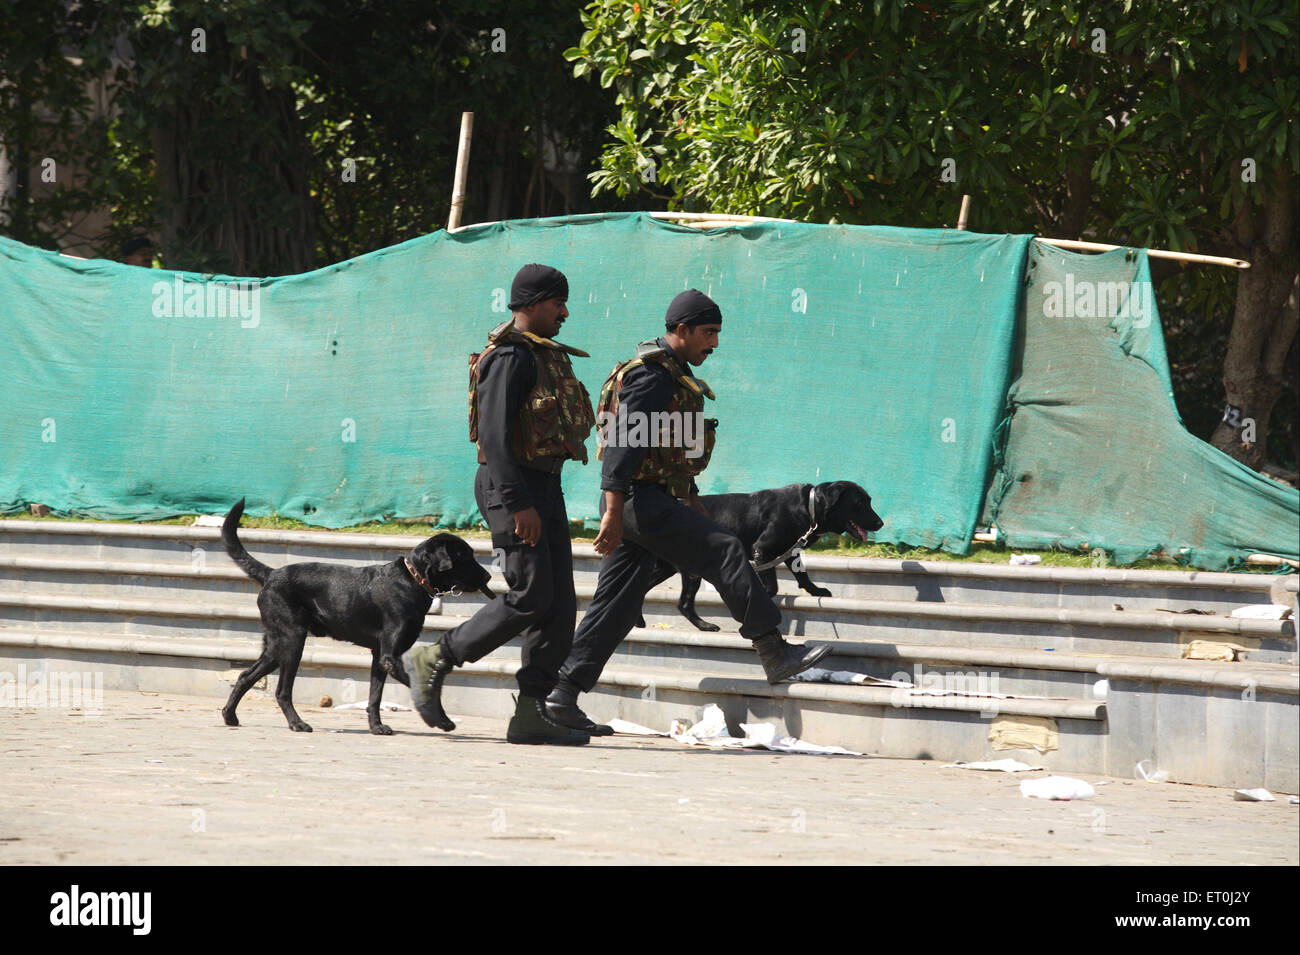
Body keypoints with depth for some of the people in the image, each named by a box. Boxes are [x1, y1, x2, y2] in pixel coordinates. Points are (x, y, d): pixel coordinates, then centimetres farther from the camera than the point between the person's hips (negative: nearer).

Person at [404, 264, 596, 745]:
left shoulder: (545, 356, 18)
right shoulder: (510, 357, -13)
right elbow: (494, 435, -20)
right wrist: (518, 504, -26)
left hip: (544, 486, 10)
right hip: (512, 487, -10)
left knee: (559, 602, 2)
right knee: (530, 597, -13)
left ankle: (533, 711, 1)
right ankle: (433, 661, -1)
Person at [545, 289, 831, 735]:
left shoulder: (672, 375, 21)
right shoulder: (652, 375, -12)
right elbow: (623, 442, -21)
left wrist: (693, 502, 29)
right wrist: (613, 512, -26)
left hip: (652, 501, 11)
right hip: (643, 501, -11)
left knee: (615, 603, 6)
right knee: (725, 552, -11)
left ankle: (564, 695, 3)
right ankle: (775, 655, -10)